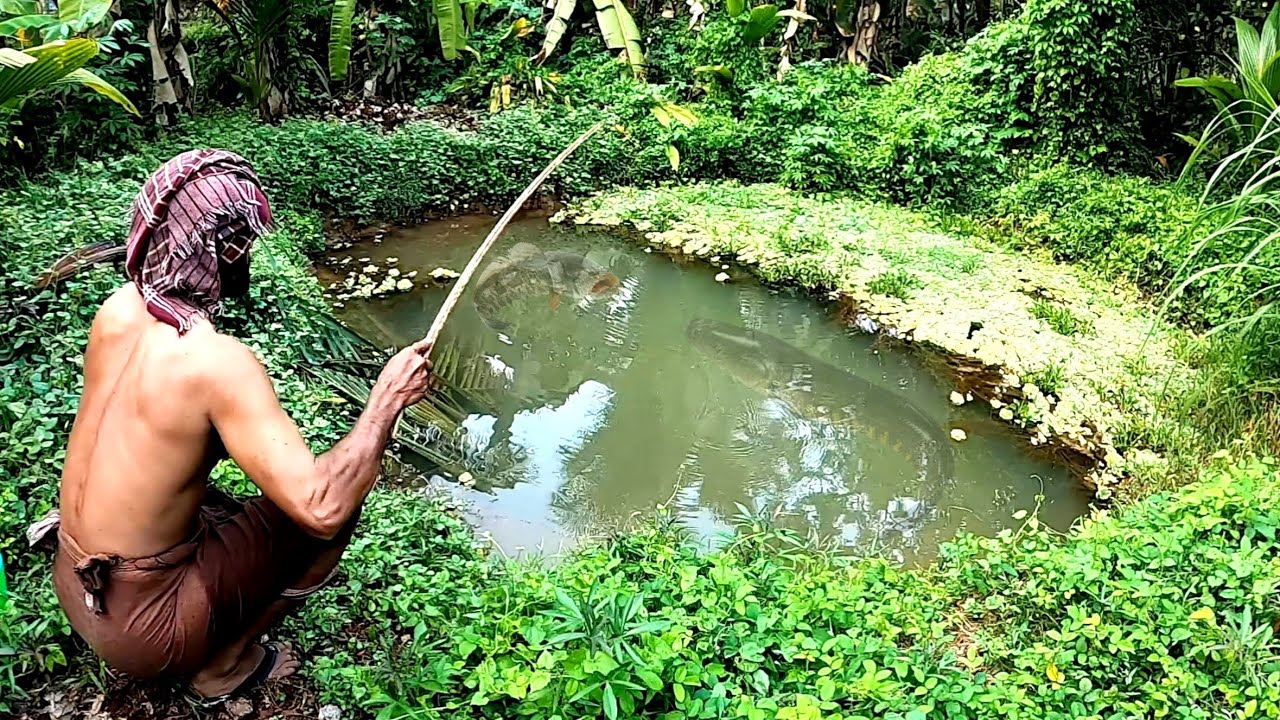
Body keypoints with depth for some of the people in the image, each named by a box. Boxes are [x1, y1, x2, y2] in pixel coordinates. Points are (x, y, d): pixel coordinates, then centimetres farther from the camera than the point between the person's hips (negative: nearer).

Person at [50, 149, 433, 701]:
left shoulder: (119, 310, -7)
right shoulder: (217, 362, -30)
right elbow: (322, 506, -34)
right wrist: (387, 397, -24)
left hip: (73, 587, 8)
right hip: (140, 625, -8)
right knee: (334, 503, -4)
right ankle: (225, 664, 7)